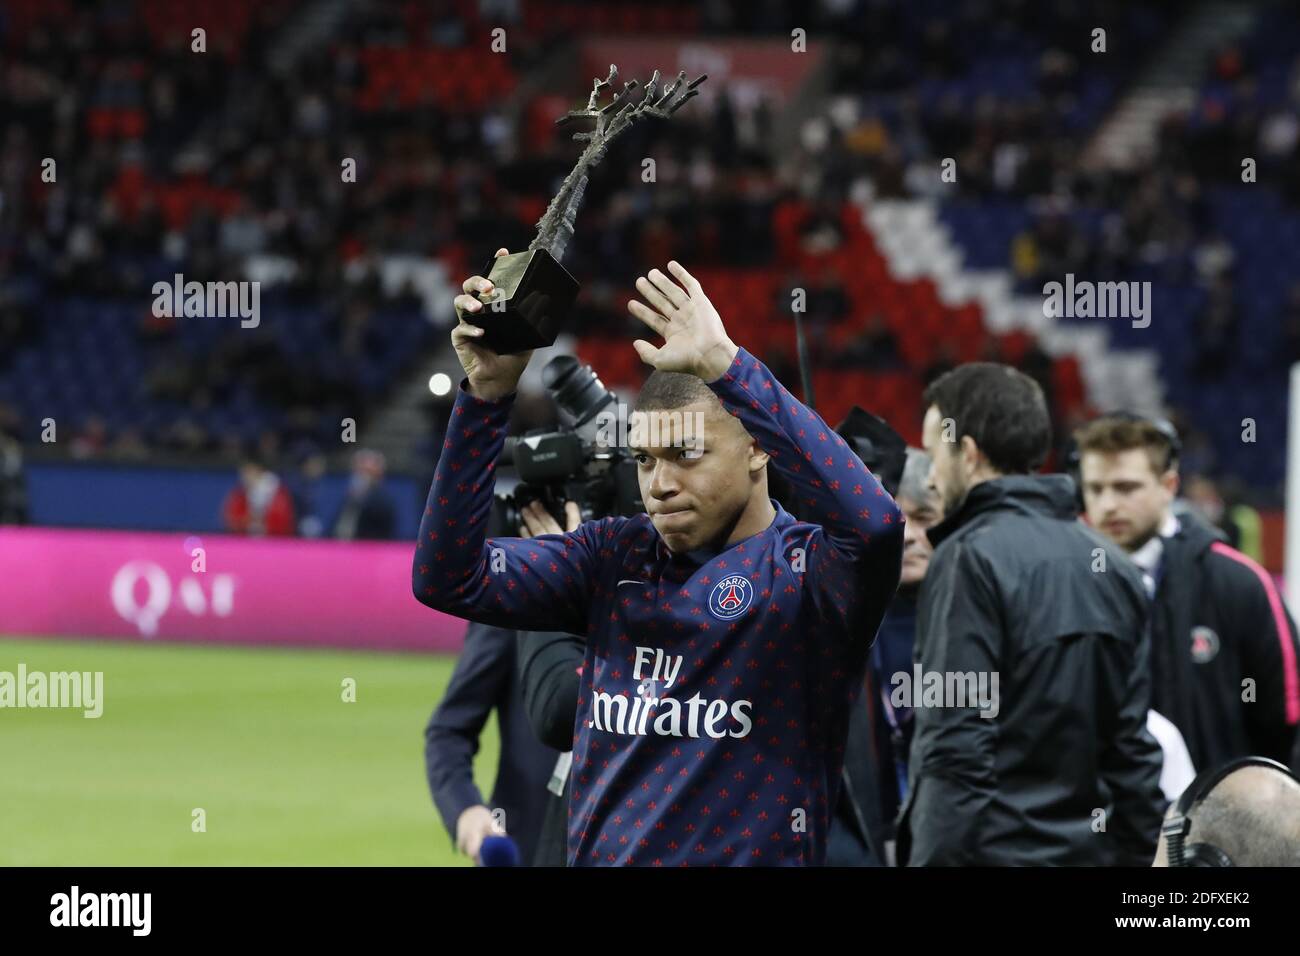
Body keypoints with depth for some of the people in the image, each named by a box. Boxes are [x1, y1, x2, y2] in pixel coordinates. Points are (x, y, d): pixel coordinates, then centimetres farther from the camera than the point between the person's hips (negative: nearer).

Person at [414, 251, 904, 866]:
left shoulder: (806, 570, -10)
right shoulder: (614, 556, 5)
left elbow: (873, 522, -32)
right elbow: (448, 579, -2)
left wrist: (722, 364, -32)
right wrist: (487, 395, -11)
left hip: (752, 854, -4)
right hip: (597, 851, 4)